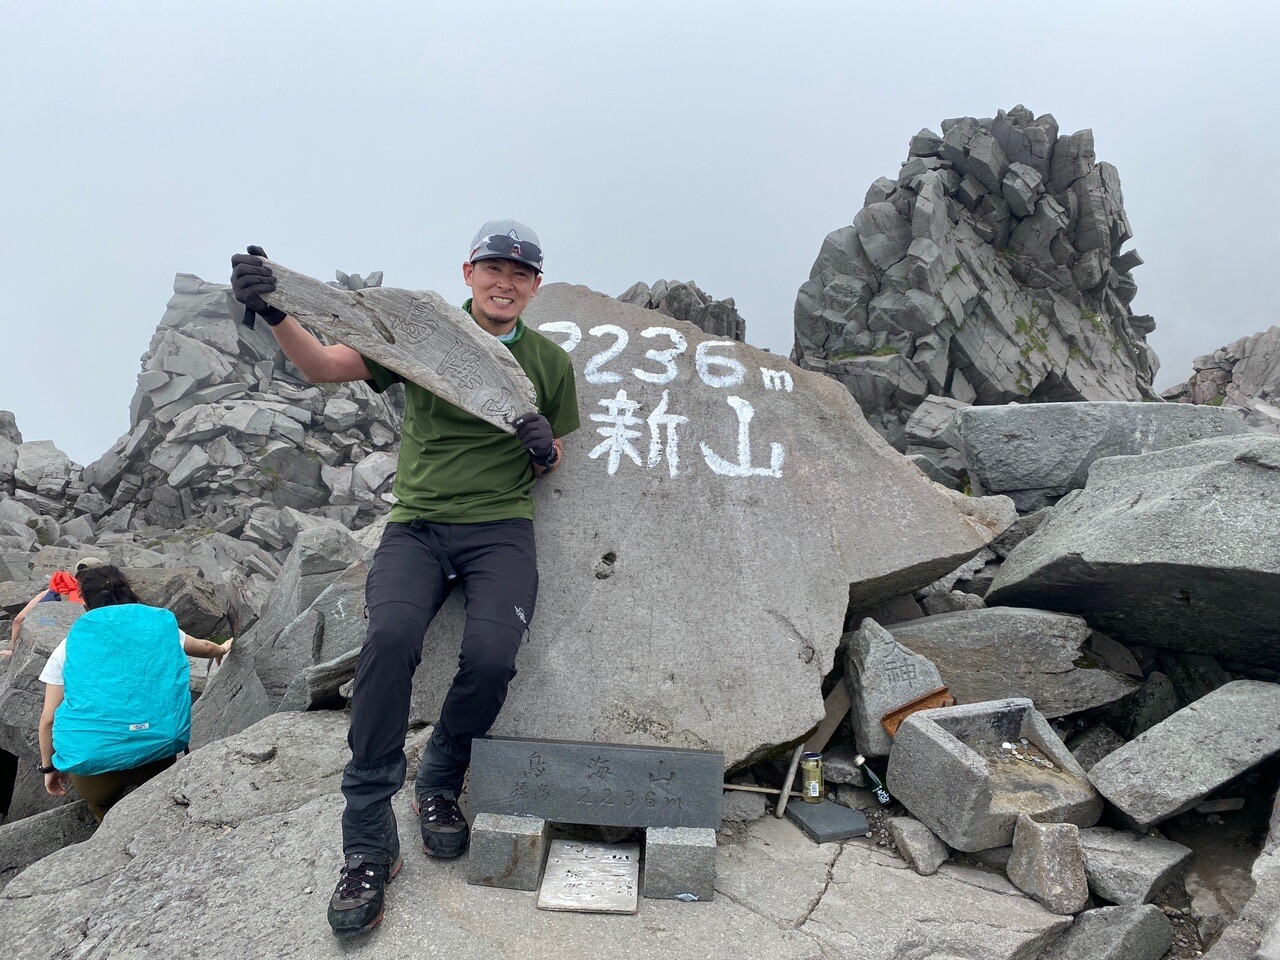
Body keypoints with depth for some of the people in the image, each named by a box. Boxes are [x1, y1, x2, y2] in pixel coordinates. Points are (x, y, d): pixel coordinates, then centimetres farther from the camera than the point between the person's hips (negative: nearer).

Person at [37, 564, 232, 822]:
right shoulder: (160, 625, 12)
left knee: (104, 809, 23)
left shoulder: (70, 645, 8)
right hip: (158, 749, 2)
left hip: (91, 760, -1)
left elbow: (48, 718, 7)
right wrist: (221, 650, 54)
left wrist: (49, 766, 22)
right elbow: (205, 647, 32)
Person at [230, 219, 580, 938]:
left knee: (491, 654, -27)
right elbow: (324, 366, -7)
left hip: (501, 530, 1)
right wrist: (275, 313, -27)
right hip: (417, 527, 0)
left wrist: (545, 451, -7)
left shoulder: (549, 360, 11)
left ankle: (440, 785, 5)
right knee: (390, 637, -30)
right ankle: (369, 844, -14)